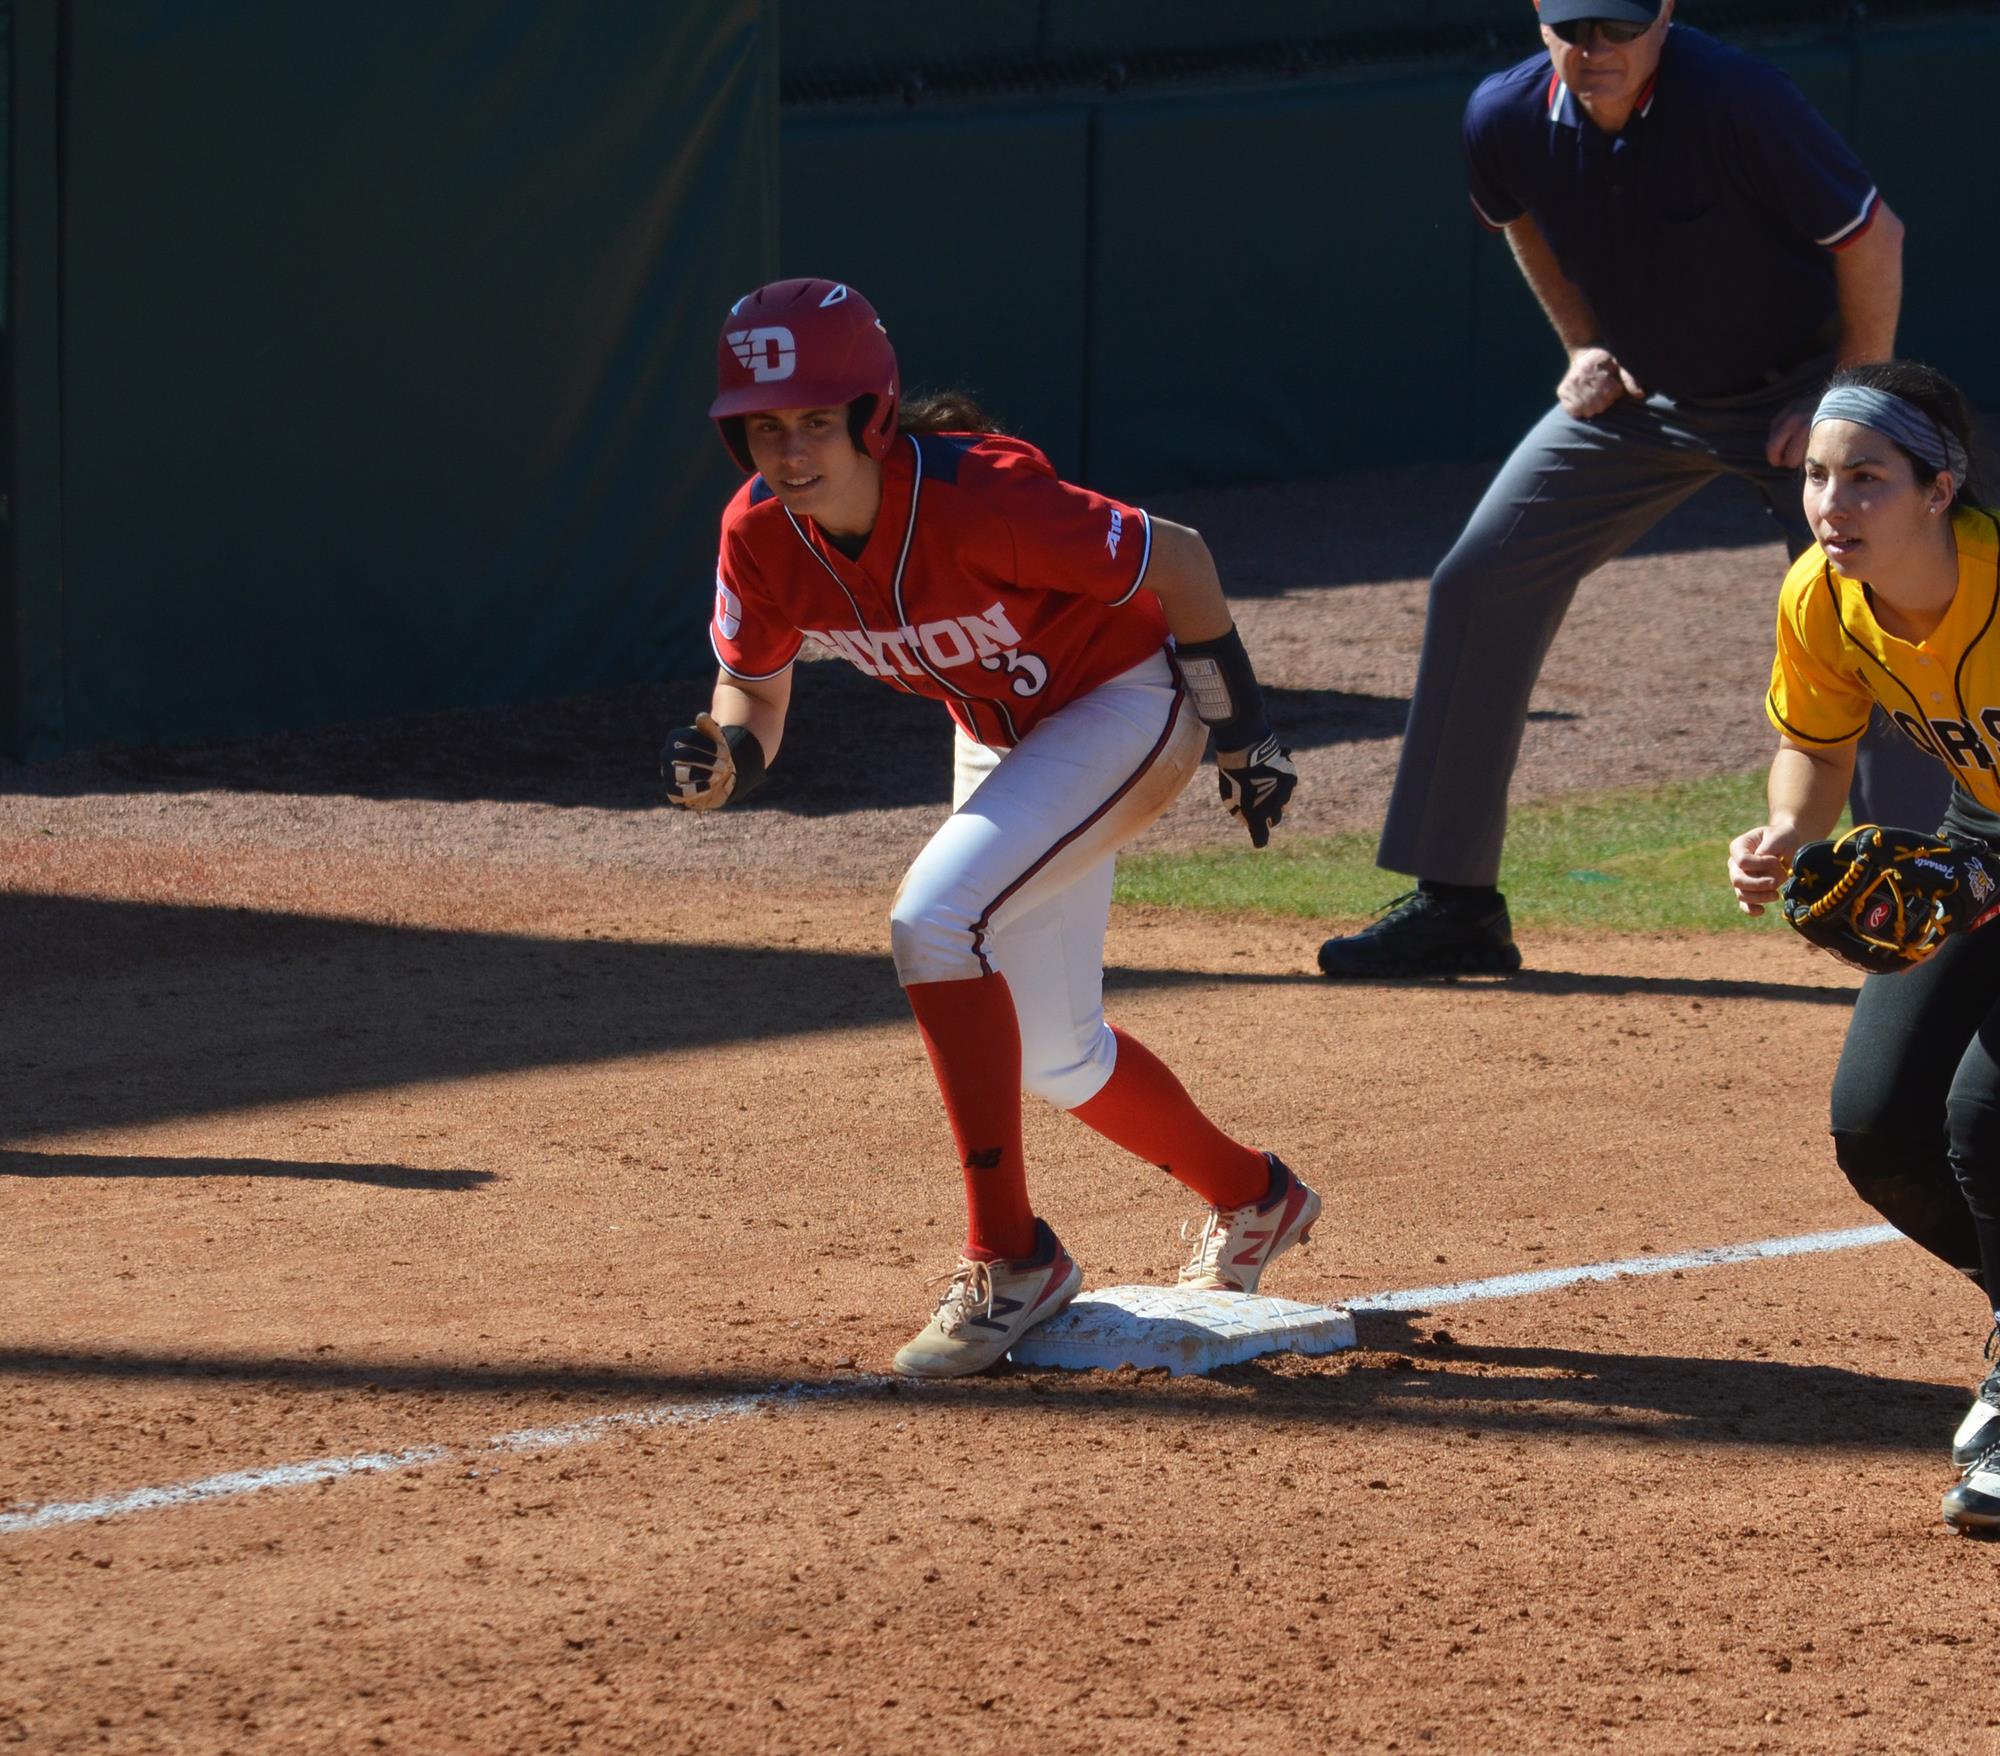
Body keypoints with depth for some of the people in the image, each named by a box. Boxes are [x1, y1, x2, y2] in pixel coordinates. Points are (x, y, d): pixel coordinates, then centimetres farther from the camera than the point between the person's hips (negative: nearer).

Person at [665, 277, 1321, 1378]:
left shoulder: (978, 503, -37)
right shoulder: (761, 535, -19)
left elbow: (1176, 558, -25)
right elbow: (754, 691, -4)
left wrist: (1241, 731, -14)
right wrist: (722, 757, -28)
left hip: (1132, 702, -8)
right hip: (1000, 736, 8)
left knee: (935, 922, -28)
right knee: (1051, 1055, 17)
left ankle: (1009, 1260, -18)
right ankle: (1251, 1203, 44)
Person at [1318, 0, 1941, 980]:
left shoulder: (1735, 103, -32)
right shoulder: (1506, 120, -16)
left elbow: (1873, 235, -20)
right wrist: (1584, 346, 5)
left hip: (1798, 391, -5)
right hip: (1642, 391, 5)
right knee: (1478, 587, -1)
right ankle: (1454, 905, 9)